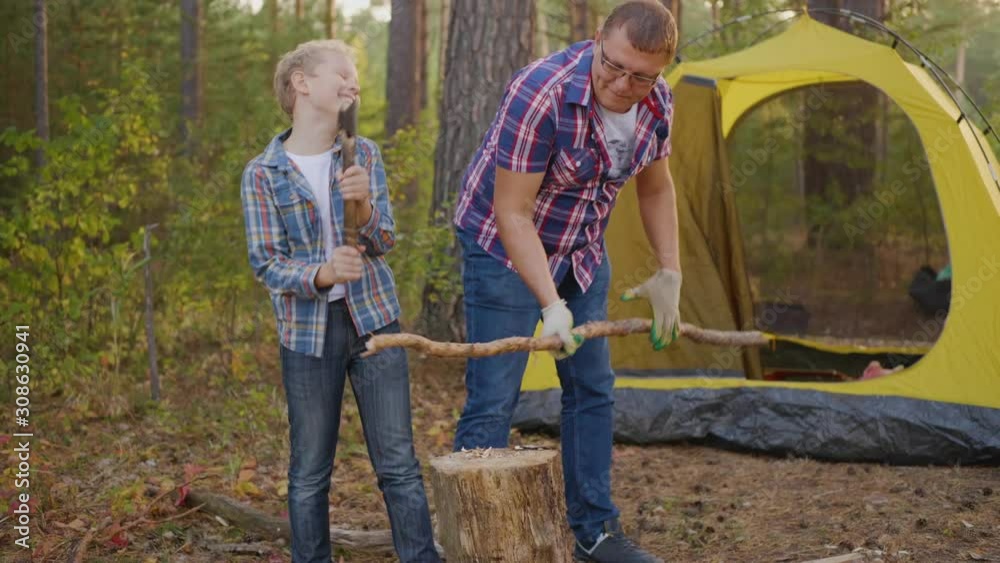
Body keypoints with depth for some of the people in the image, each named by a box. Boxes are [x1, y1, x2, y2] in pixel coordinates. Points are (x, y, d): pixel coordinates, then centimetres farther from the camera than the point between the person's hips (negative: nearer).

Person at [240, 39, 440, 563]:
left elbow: (384, 241, -4)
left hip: (374, 320, 2)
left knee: (399, 463, 4)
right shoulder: (262, 174, -4)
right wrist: (321, 274, -26)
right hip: (308, 332, -2)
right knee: (310, 471, 8)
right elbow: (265, 262, -8)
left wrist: (363, 206, -24)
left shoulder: (363, 155, 3)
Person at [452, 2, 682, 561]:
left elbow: (656, 188, 8)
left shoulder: (657, 103, -10)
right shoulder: (540, 93, -32)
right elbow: (512, 213, -28)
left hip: (582, 253, 7)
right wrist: (551, 305, -32)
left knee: (594, 392, 10)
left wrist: (670, 274, 3)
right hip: (505, 250, -6)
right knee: (492, 404, -9)